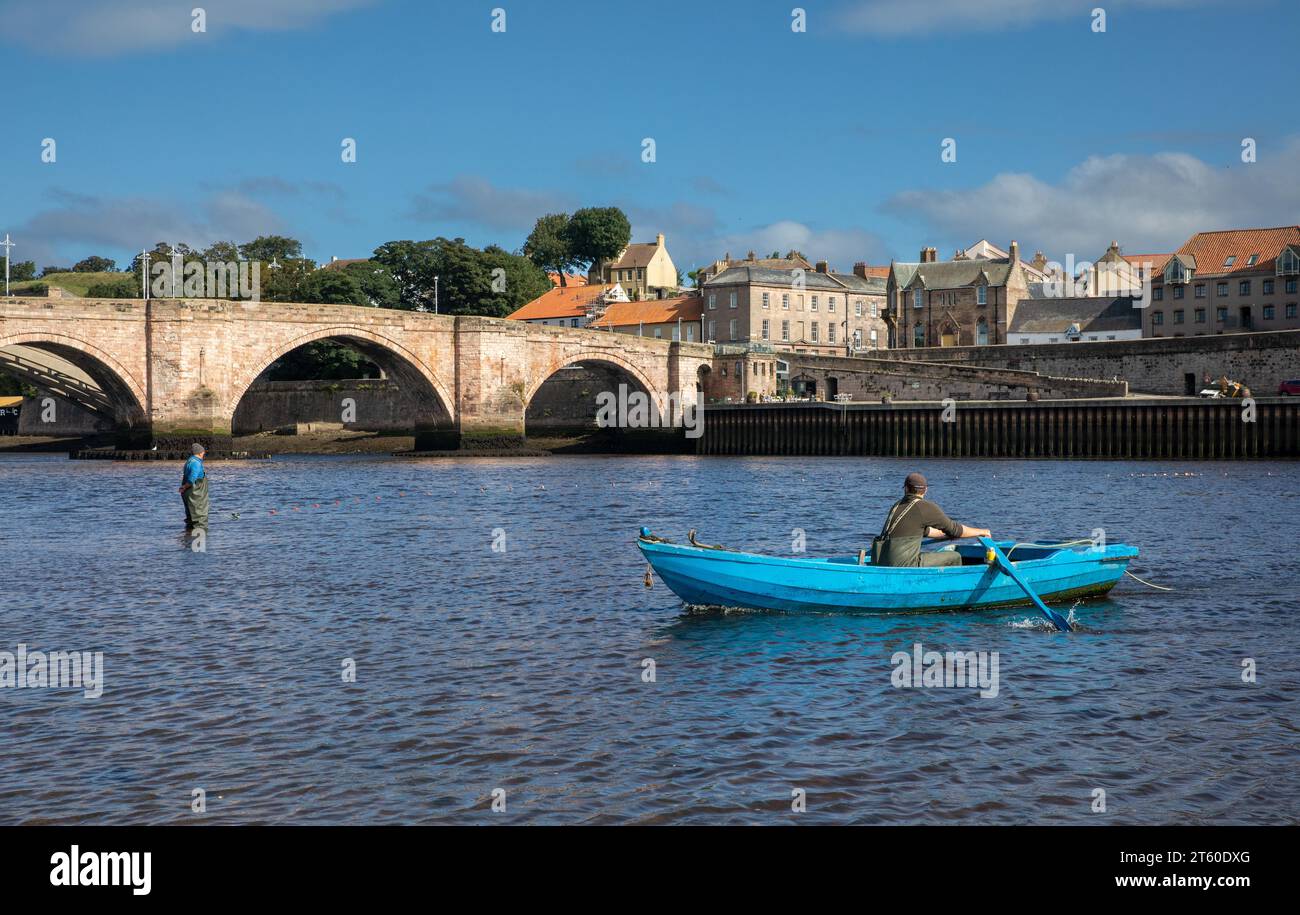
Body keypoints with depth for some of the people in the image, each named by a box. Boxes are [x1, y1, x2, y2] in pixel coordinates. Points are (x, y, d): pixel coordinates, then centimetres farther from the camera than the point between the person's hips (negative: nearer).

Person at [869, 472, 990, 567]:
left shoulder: (896, 506, 18)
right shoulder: (926, 508, -6)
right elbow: (954, 529, 2)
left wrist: (948, 534, 42)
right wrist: (980, 532, 17)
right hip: (903, 565, -8)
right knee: (954, 557, 0)